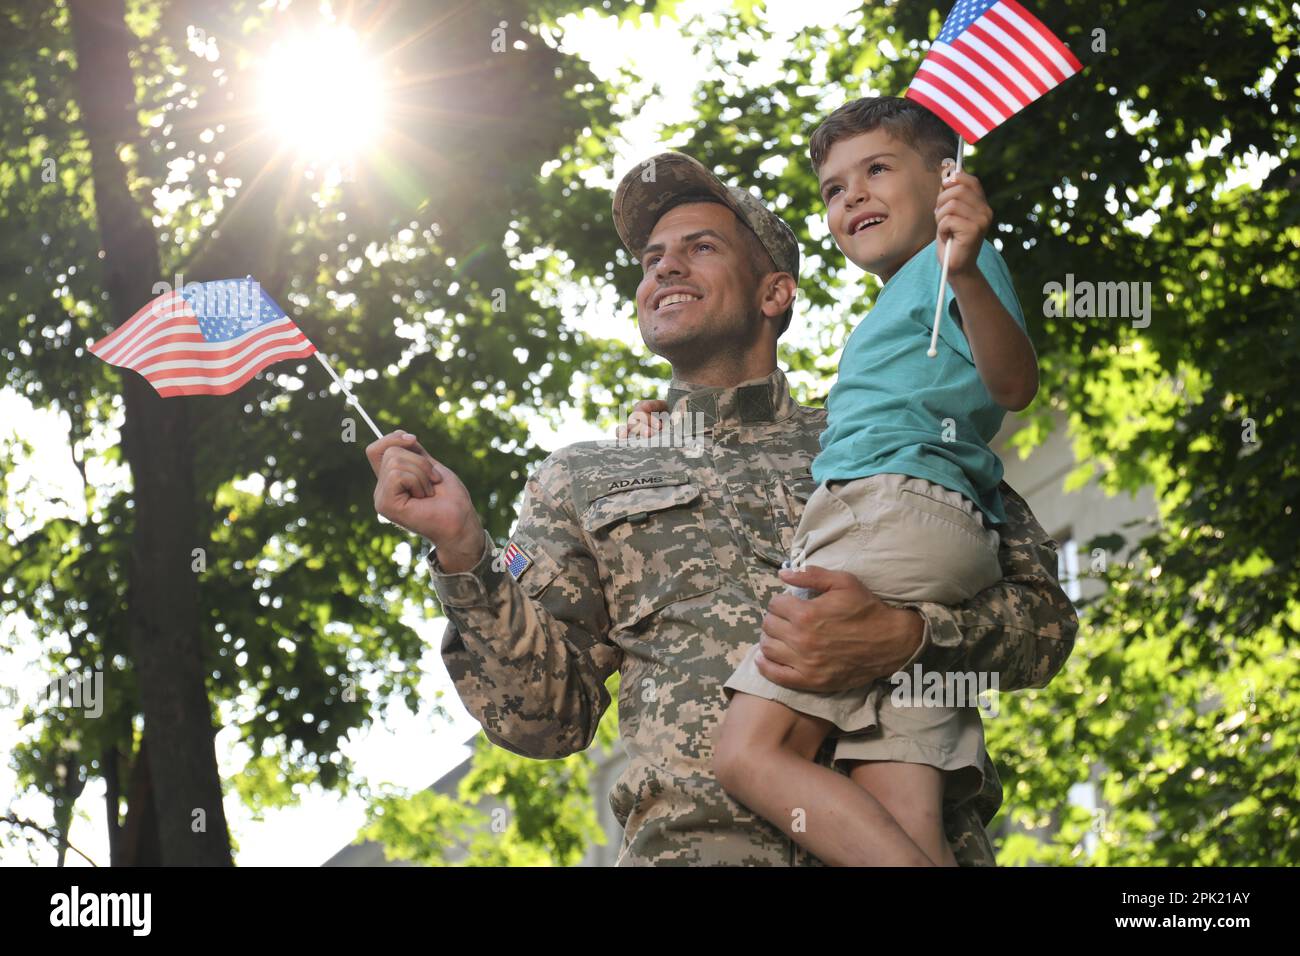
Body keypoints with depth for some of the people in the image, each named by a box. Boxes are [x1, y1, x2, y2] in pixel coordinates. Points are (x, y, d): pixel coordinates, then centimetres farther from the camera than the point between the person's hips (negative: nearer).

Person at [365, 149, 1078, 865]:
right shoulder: (582, 480, 25)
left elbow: (1044, 615, 14)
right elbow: (543, 717, 16)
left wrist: (905, 636, -6)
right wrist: (461, 552, 2)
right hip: (701, 836, -1)